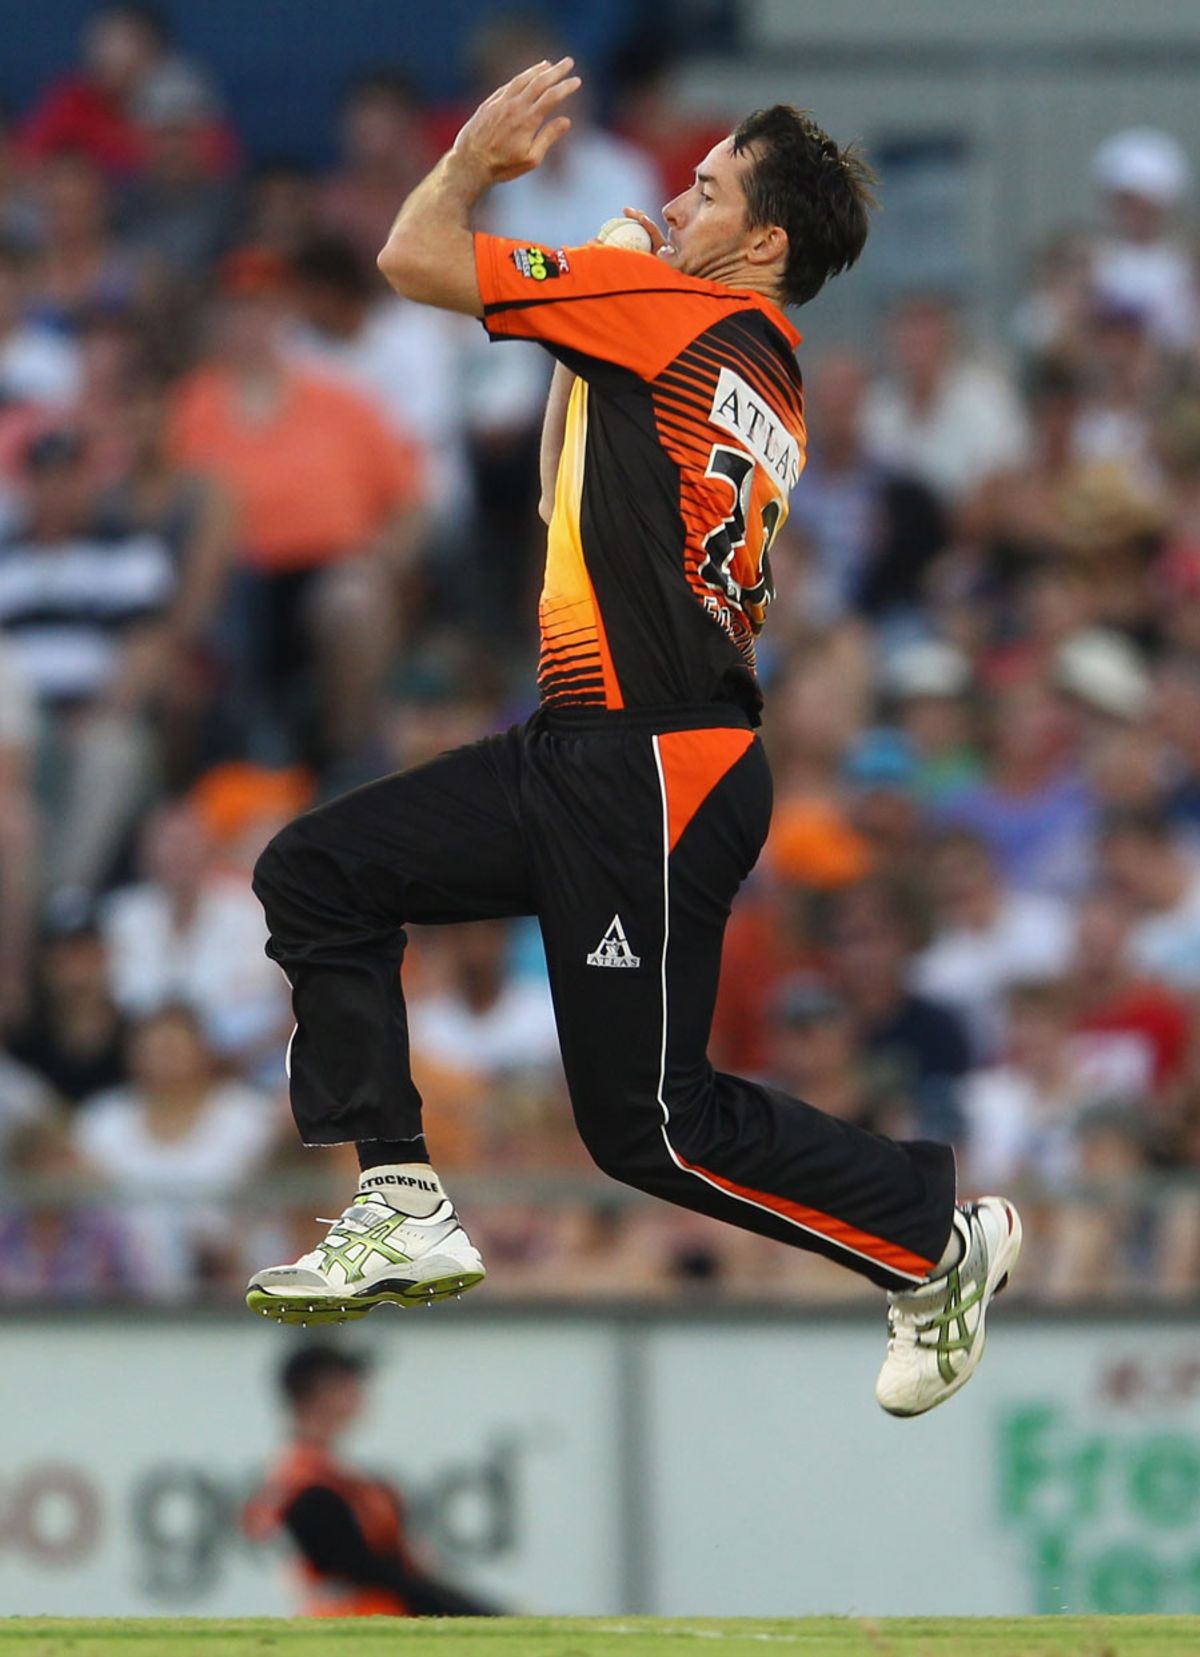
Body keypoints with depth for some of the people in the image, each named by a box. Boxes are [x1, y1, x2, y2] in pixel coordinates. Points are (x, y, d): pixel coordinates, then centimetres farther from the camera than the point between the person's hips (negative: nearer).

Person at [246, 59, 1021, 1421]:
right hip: (587, 754, 10)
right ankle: (404, 1213, 5)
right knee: (316, 874, 7)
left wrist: (474, 158, 9)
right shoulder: (766, 385, 16)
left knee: (653, 1127, -4)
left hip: (648, 772, -10)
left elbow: (413, 259, -10)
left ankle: (934, 1238, 13)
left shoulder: (679, 310, -12)